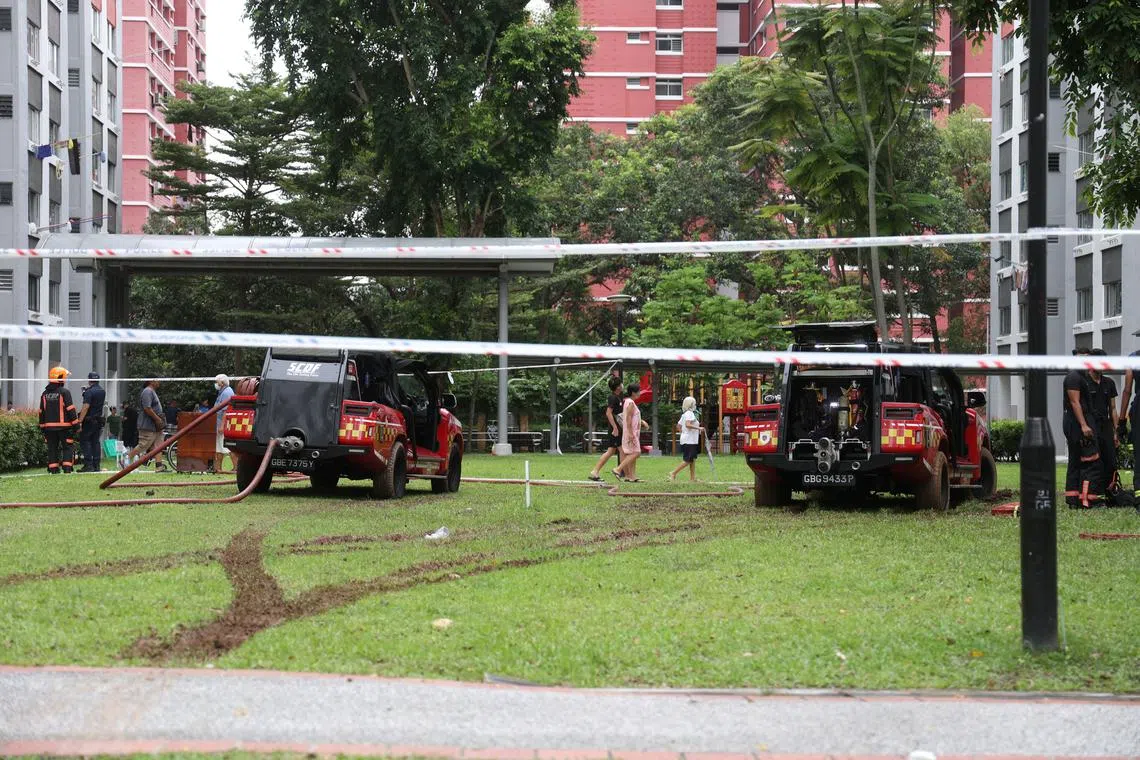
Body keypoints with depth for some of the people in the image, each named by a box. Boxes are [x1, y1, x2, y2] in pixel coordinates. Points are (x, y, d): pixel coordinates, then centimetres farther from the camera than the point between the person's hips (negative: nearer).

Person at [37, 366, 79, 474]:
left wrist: (42, 427, 18)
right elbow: (70, 409, -11)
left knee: (52, 448, 9)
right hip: (64, 426, -5)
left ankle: (53, 469, 6)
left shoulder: (45, 394, 8)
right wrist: (76, 423, -6)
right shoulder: (64, 392, -9)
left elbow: (41, 412, 12)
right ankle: (67, 468, -7)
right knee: (68, 447, 2)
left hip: (49, 427, 5)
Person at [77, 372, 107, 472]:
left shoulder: (89, 391, -15)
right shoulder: (103, 391, 10)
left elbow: (85, 407, -22)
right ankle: (96, 465, 8)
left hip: (89, 420, -7)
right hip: (99, 420, 7)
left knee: (84, 441, -2)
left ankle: (88, 465, -10)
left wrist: (79, 422, -22)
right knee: (96, 442, 10)